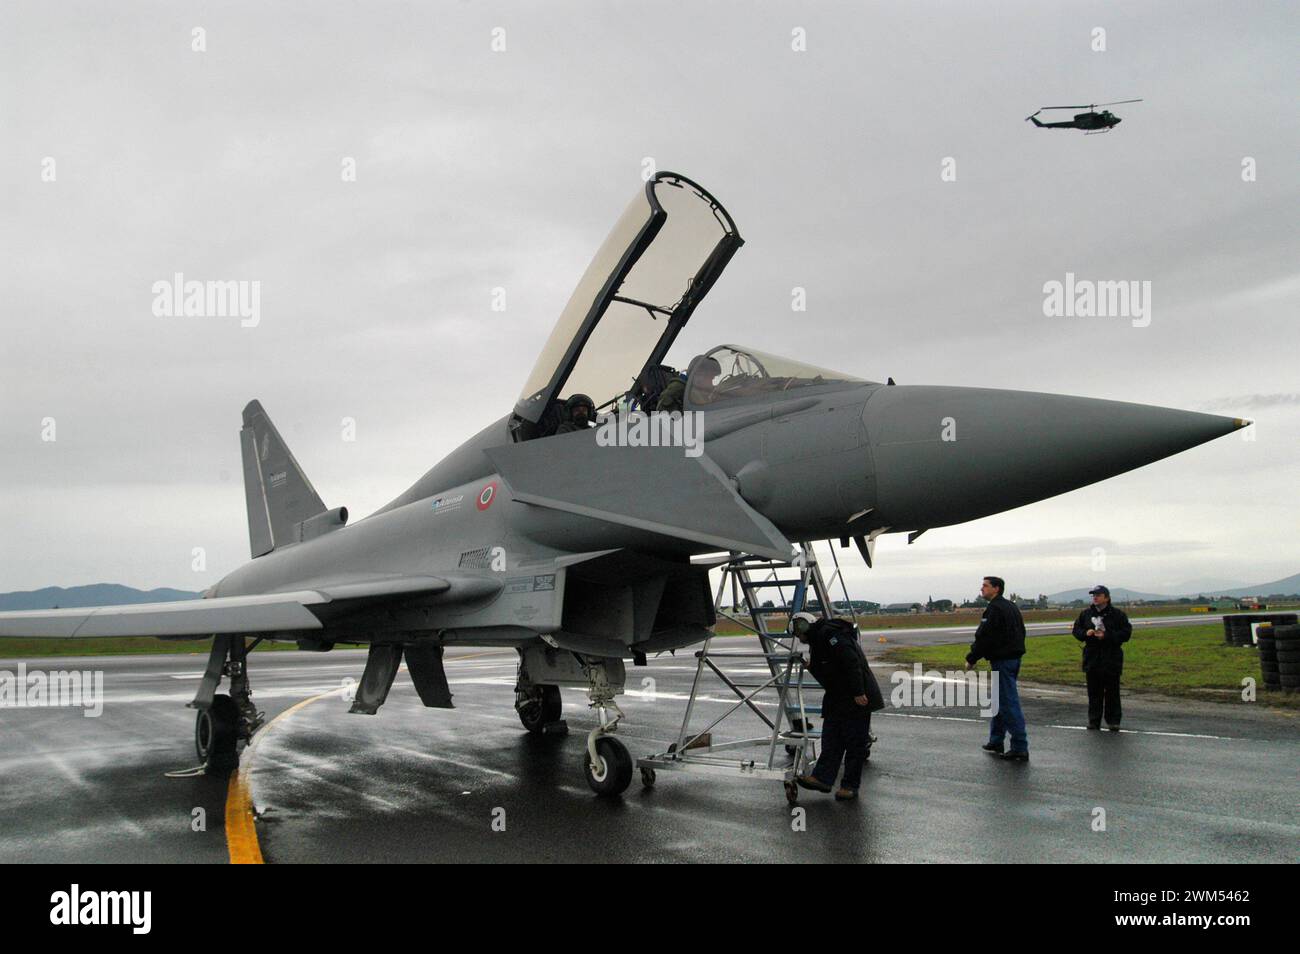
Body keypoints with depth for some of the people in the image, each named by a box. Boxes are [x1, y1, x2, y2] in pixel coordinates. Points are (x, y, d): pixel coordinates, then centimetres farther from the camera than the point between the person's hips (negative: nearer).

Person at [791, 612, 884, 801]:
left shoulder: (829, 633, -16)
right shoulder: (817, 639, 17)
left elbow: (851, 662, -25)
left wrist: (858, 693, -26)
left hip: (857, 698, -10)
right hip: (837, 699, 10)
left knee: (855, 742, -2)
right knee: (830, 738, 3)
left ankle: (850, 786, 1)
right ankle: (822, 778, 1)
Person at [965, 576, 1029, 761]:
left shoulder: (994, 609, -16)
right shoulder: (1011, 607, 16)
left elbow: (984, 638, -19)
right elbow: (1020, 633, 21)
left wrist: (971, 659, -10)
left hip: (1002, 661, -10)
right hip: (1014, 657, 10)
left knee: (1009, 704, -8)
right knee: (1000, 701, 18)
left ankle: (1020, 748, -7)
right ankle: (995, 742, 25)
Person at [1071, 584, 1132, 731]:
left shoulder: (1117, 614, -3)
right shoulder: (1086, 613, 9)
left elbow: (1126, 633, -8)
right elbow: (1076, 630, 14)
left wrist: (1106, 636, -18)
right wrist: (1086, 633, -8)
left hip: (1112, 660, -3)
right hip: (1092, 659, 3)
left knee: (1112, 692, 1)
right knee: (1094, 692, 6)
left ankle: (1113, 721, 10)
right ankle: (1094, 720, 13)